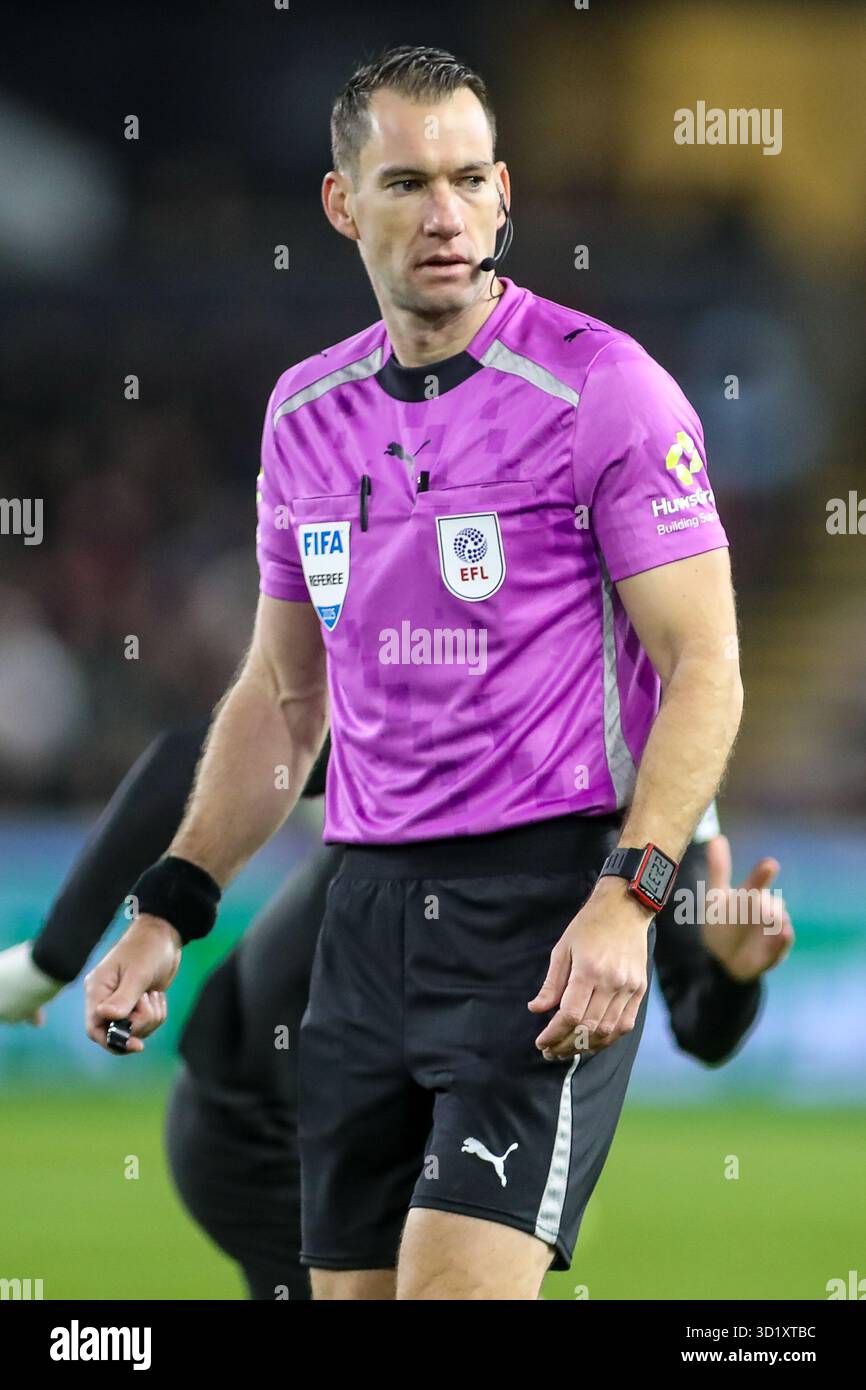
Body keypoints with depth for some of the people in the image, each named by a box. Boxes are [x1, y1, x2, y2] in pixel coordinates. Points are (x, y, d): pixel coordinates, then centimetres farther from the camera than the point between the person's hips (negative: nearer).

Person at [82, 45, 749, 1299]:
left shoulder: (604, 387, -7)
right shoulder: (306, 411, 12)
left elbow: (704, 667, -9)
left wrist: (629, 898, -20)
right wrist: (172, 911, 13)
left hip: (546, 894, -6)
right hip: (370, 903, 6)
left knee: (462, 1283, -19)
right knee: (352, 1286, 5)